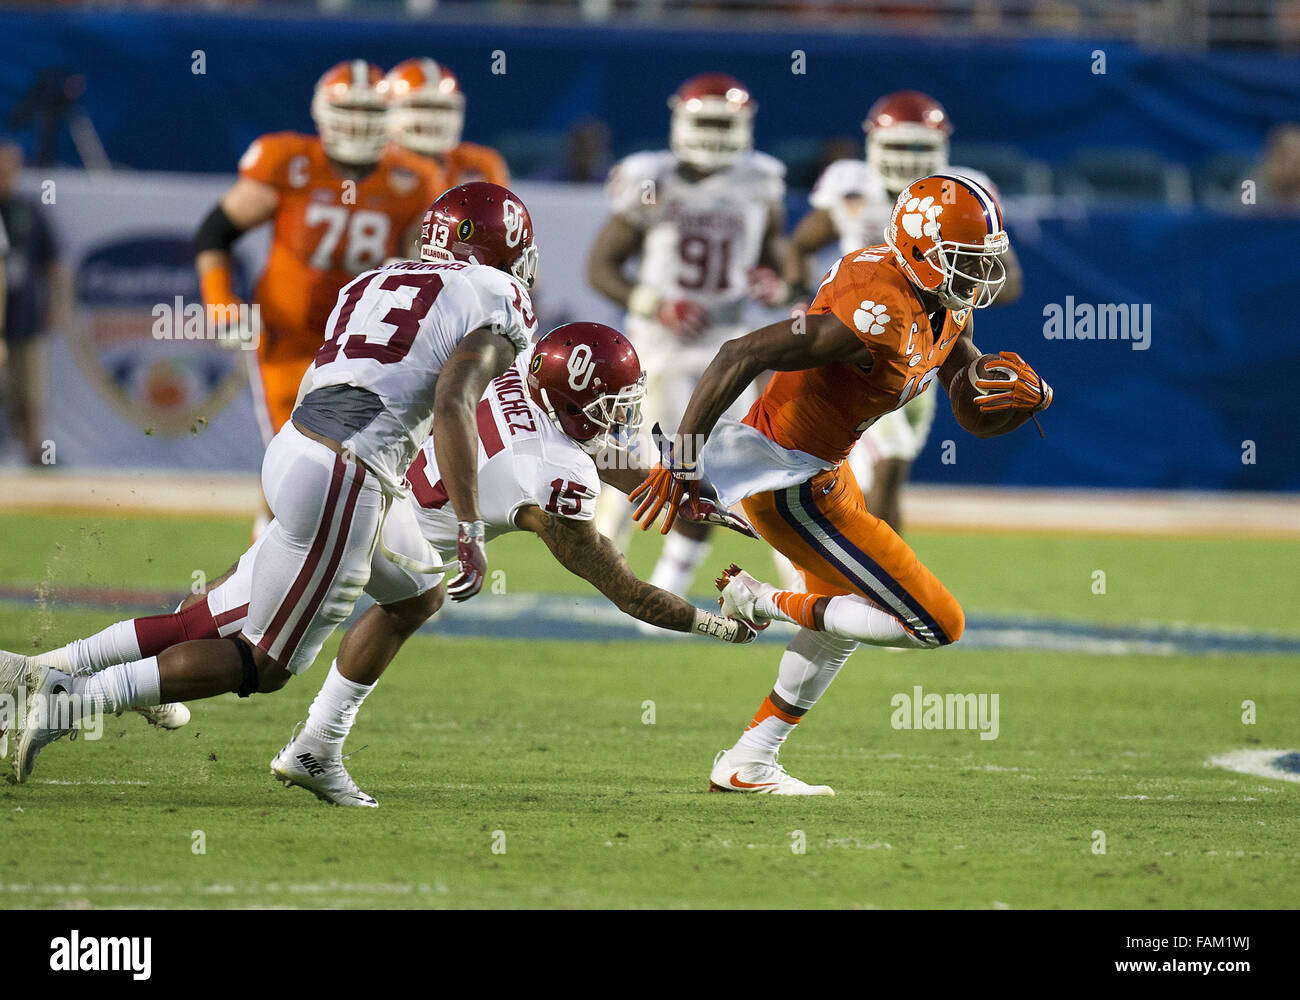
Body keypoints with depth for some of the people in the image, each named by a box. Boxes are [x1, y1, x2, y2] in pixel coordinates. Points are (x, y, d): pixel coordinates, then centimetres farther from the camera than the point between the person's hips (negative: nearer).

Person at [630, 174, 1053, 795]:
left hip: (824, 465, 10)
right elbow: (743, 356, -29)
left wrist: (1024, 398, -15)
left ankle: (747, 764, 38)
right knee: (936, 625, -6)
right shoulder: (879, 314, -29)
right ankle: (765, 603, 5)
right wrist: (682, 459, -28)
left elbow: (977, 417, 9)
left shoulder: (944, 309, 2)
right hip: (787, 483, -10)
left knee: (844, 617, 30)